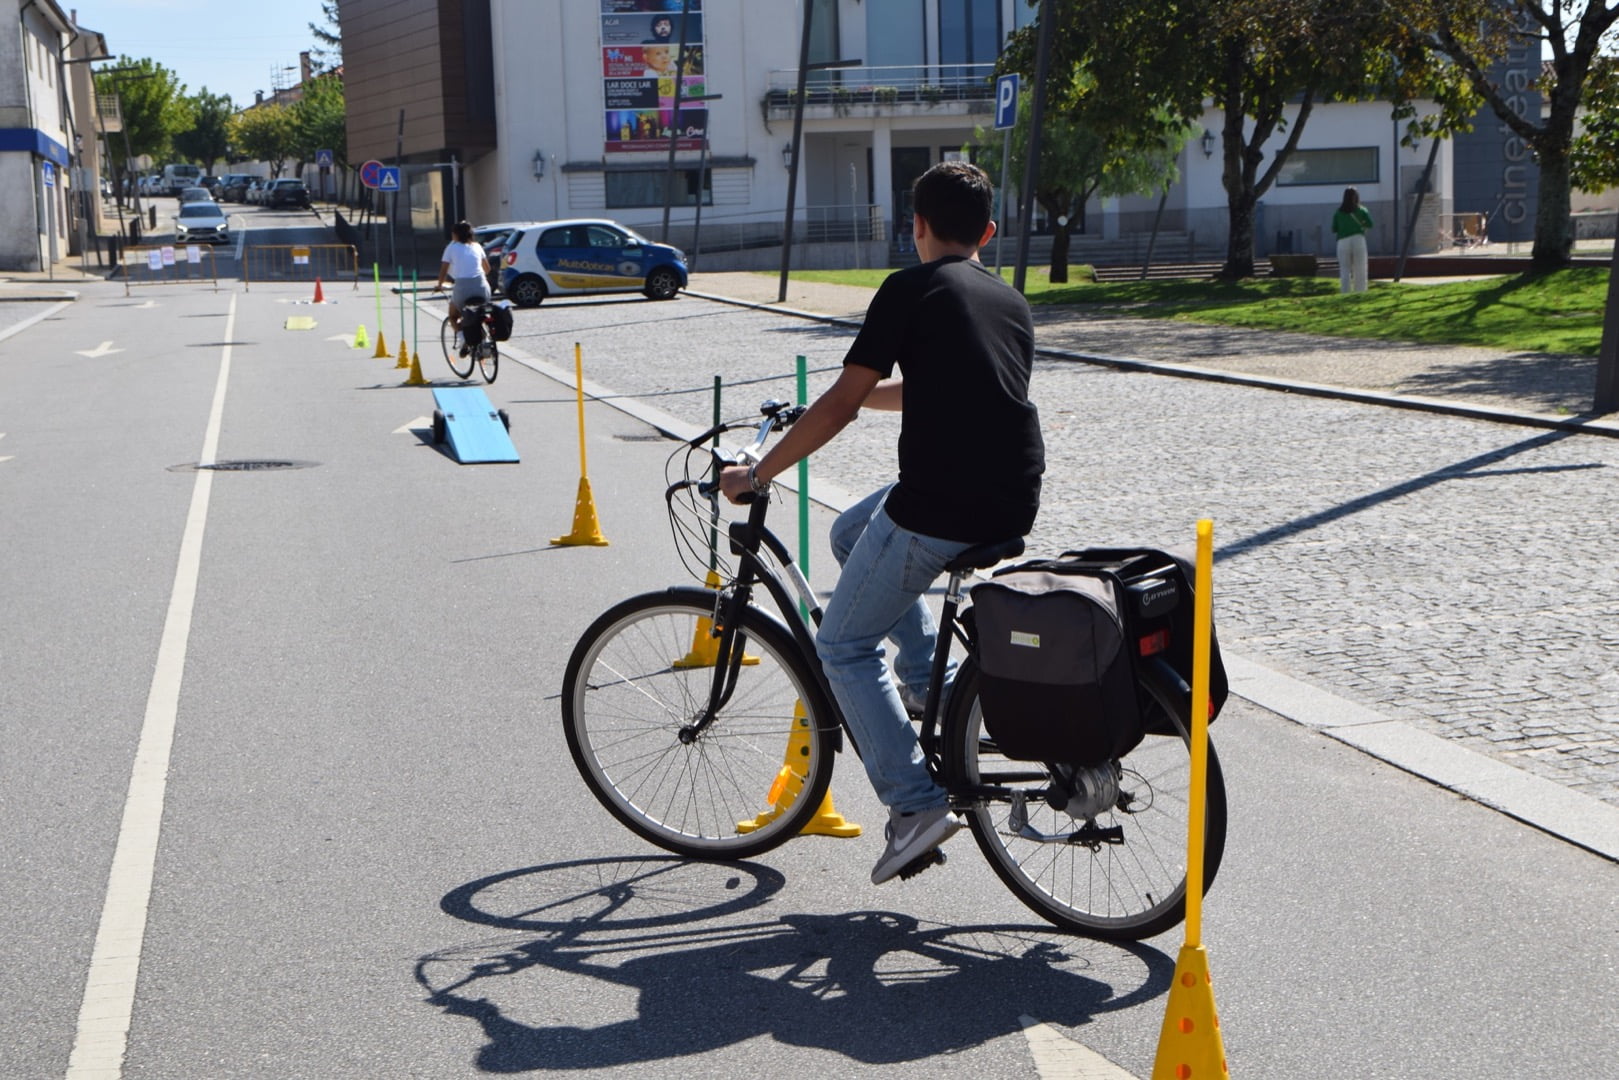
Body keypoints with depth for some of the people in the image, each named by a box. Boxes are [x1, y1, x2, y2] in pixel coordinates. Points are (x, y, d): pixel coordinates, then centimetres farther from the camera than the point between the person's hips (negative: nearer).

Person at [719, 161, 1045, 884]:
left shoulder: (911, 290, -5)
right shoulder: (1011, 302, 17)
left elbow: (844, 403, -9)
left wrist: (756, 475, 0)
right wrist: (862, 391, 39)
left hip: (940, 506, -7)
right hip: (1014, 505, 8)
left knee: (845, 645, 10)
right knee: (852, 533, 30)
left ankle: (917, 804, 3)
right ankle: (930, 682, 23)